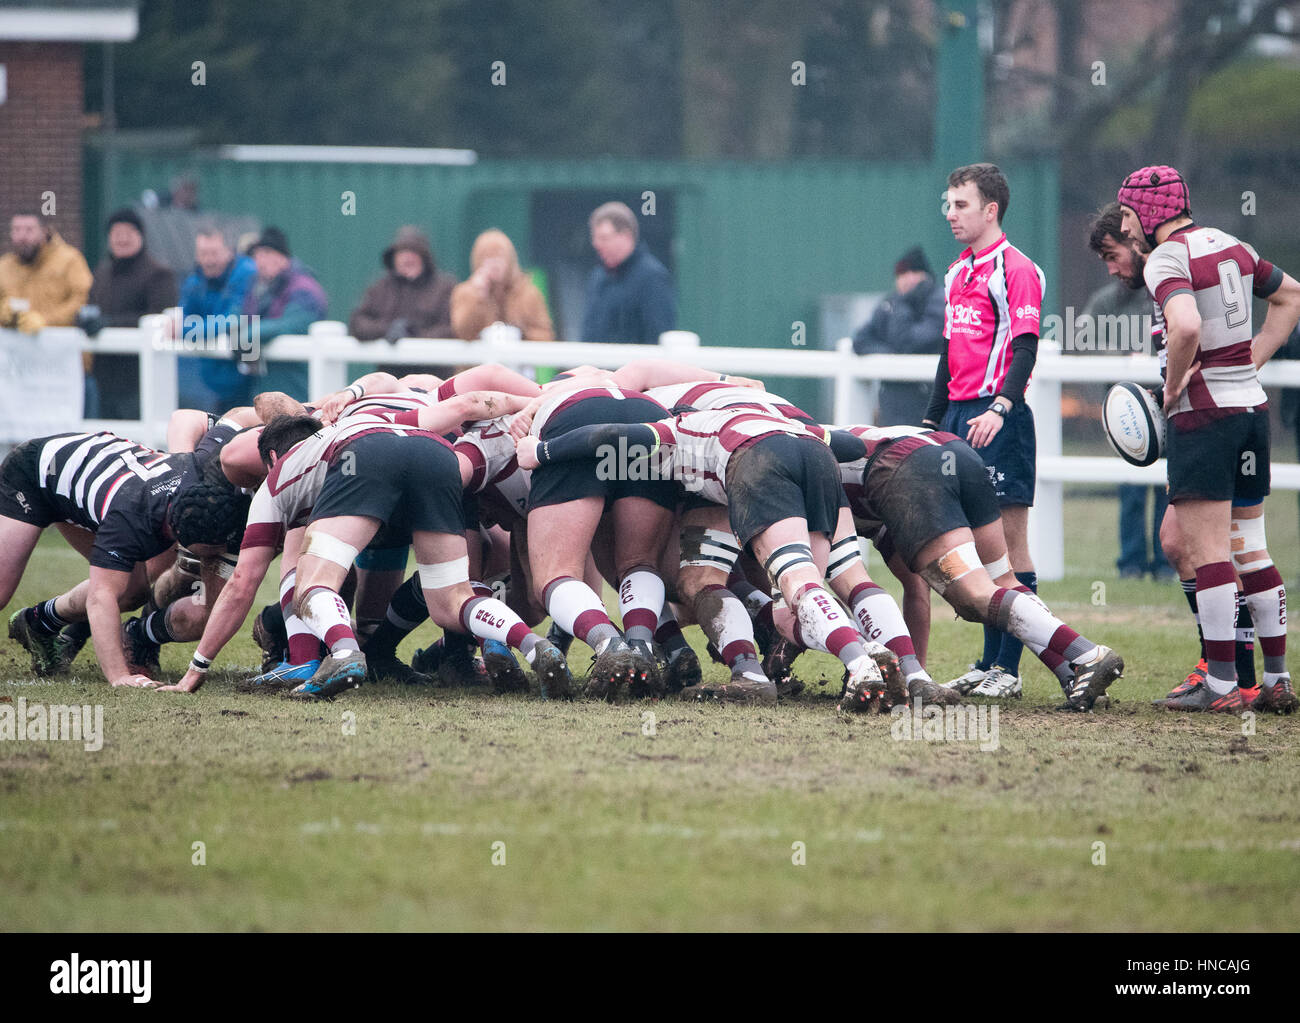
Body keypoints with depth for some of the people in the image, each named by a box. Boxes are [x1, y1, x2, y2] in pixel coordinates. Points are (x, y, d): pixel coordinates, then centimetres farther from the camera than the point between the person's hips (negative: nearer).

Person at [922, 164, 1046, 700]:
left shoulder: (1016, 270, -7)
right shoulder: (958, 273, 18)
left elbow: (1025, 349, -15)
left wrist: (1000, 408, -26)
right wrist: (931, 420, 24)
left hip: (998, 420, -8)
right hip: (959, 414, 8)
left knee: (1009, 537, -6)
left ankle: (1009, 667, -7)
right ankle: (989, 660, 11)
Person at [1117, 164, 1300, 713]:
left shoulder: (1167, 259, -13)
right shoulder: (1233, 246, 12)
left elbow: (1187, 325, -31)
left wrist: (1174, 385, -15)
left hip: (1202, 414, -8)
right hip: (1251, 406, 8)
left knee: (1208, 551, -4)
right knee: (1249, 549, 12)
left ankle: (1221, 684, -5)